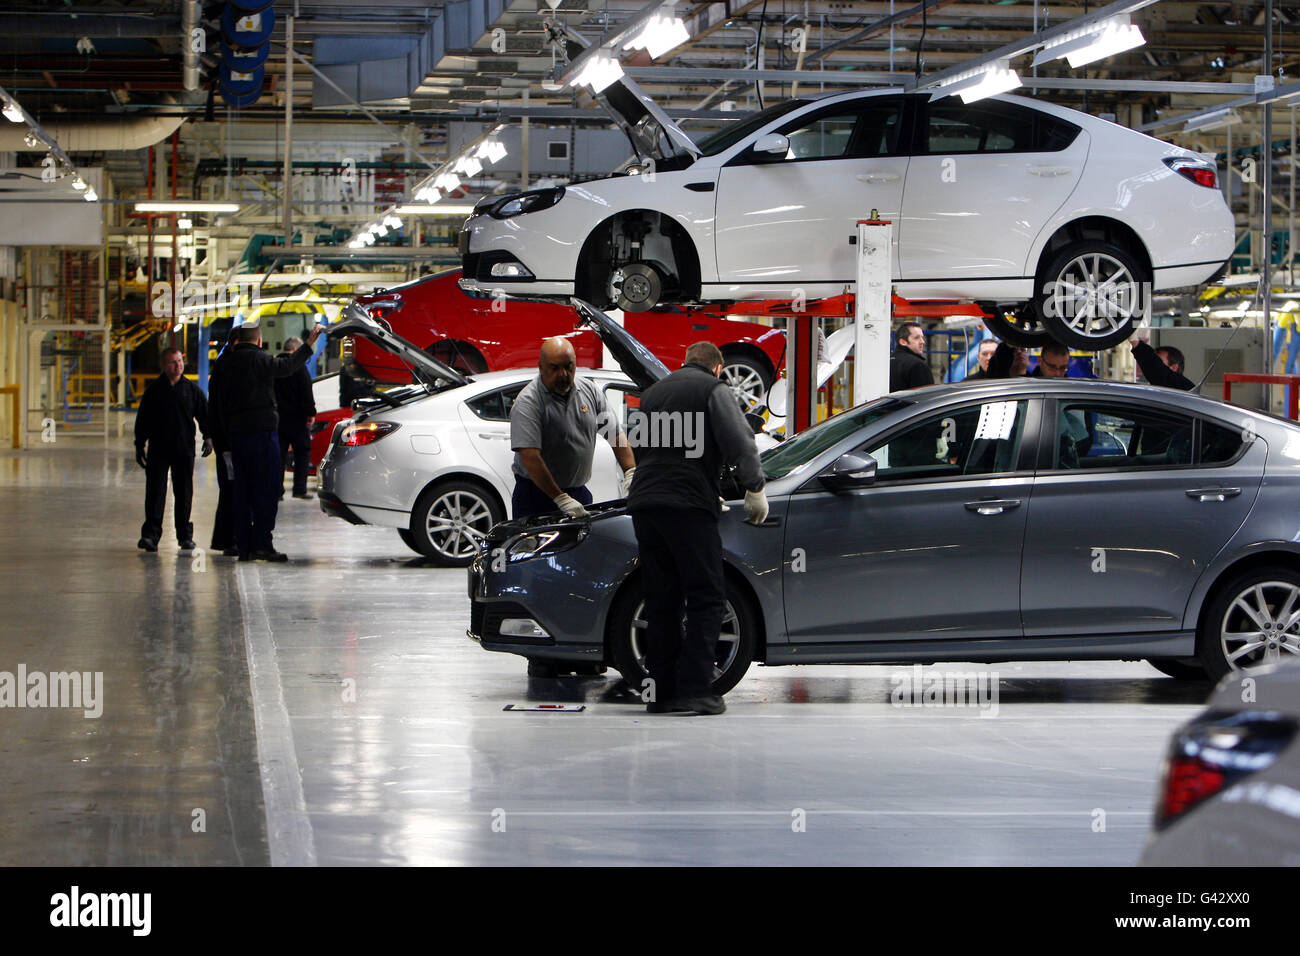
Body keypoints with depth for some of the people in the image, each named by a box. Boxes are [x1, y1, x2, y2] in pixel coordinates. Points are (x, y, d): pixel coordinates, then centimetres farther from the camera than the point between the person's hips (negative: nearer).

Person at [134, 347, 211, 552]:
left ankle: (185, 535, 13)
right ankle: (150, 533, -8)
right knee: (155, 491, -6)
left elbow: (204, 415, 8)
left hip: (184, 450, 1)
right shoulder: (153, 390, 5)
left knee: (184, 493, 5)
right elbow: (142, 419, 8)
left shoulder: (192, 390, 6)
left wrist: (208, 437, -6)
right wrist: (140, 445, 5)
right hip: (158, 449, -1)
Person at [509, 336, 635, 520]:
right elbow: (530, 457, -24)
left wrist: (631, 474, -5)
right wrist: (561, 499, -28)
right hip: (538, 494, -5)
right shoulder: (528, 403, -16)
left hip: (579, 492, 5)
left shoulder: (590, 391, 5)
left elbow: (617, 435, 11)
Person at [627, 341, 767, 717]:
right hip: (688, 504, -6)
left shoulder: (653, 392, 24)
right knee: (706, 600, -4)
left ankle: (663, 691, 6)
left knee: (661, 600, 9)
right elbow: (739, 443, -7)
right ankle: (695, 689, -13)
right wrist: (755, 491, 5)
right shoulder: (713, 390, 3)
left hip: (643, 503, 7)